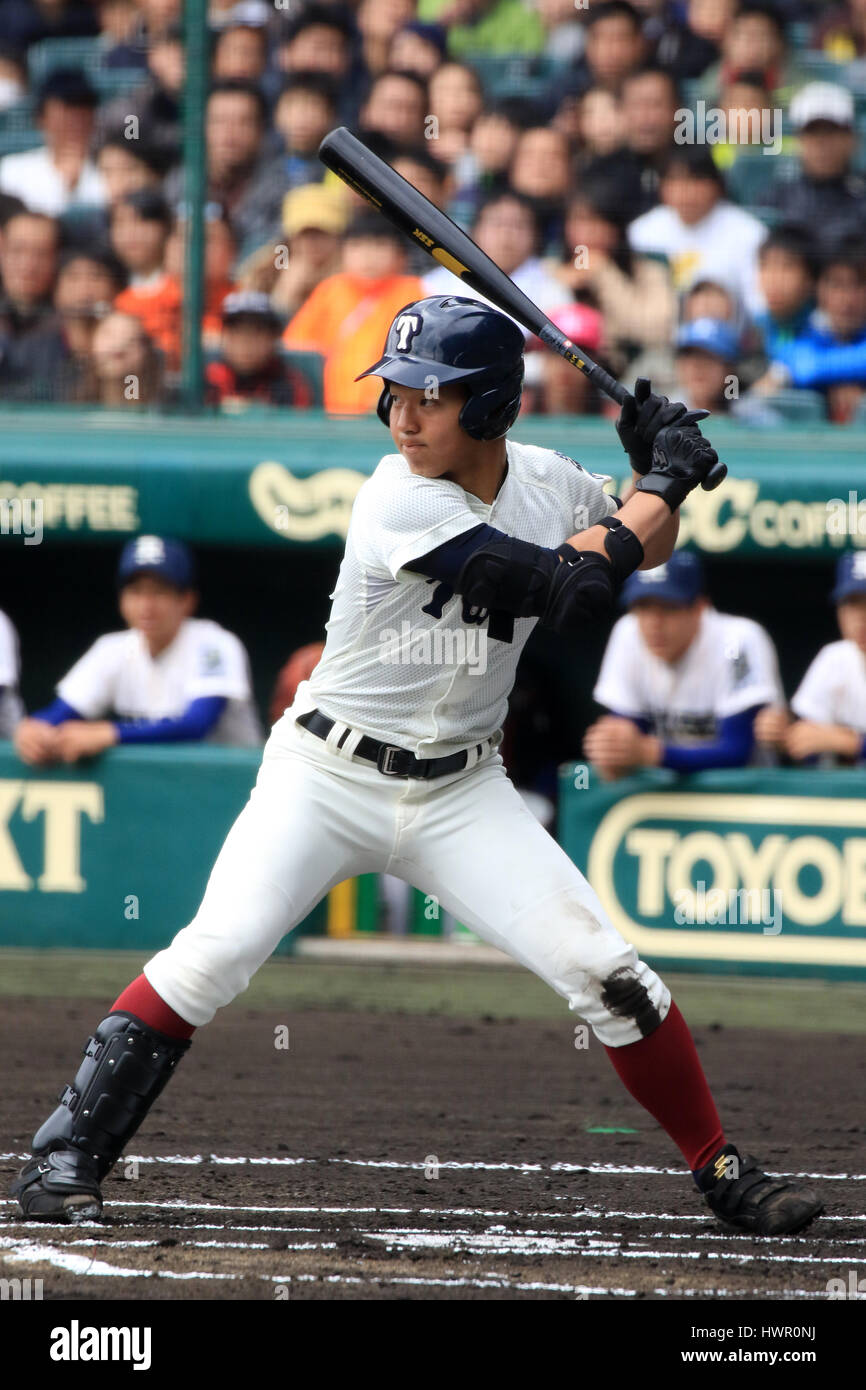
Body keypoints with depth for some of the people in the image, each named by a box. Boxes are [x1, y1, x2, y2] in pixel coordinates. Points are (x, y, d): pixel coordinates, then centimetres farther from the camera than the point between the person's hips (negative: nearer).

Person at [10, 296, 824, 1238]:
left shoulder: (544, 483, -2)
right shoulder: (400, 501, -21)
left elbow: (646, 549, 20)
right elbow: (571, 595, -26)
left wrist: (656, 470, -1)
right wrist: (665, 482, -14)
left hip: (461, 795, 5)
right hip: (328, 774, -4)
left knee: (604, 971, -6)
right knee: (213, 955, -21)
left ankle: (721, 1172, 9)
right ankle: (66, 1156, -11)